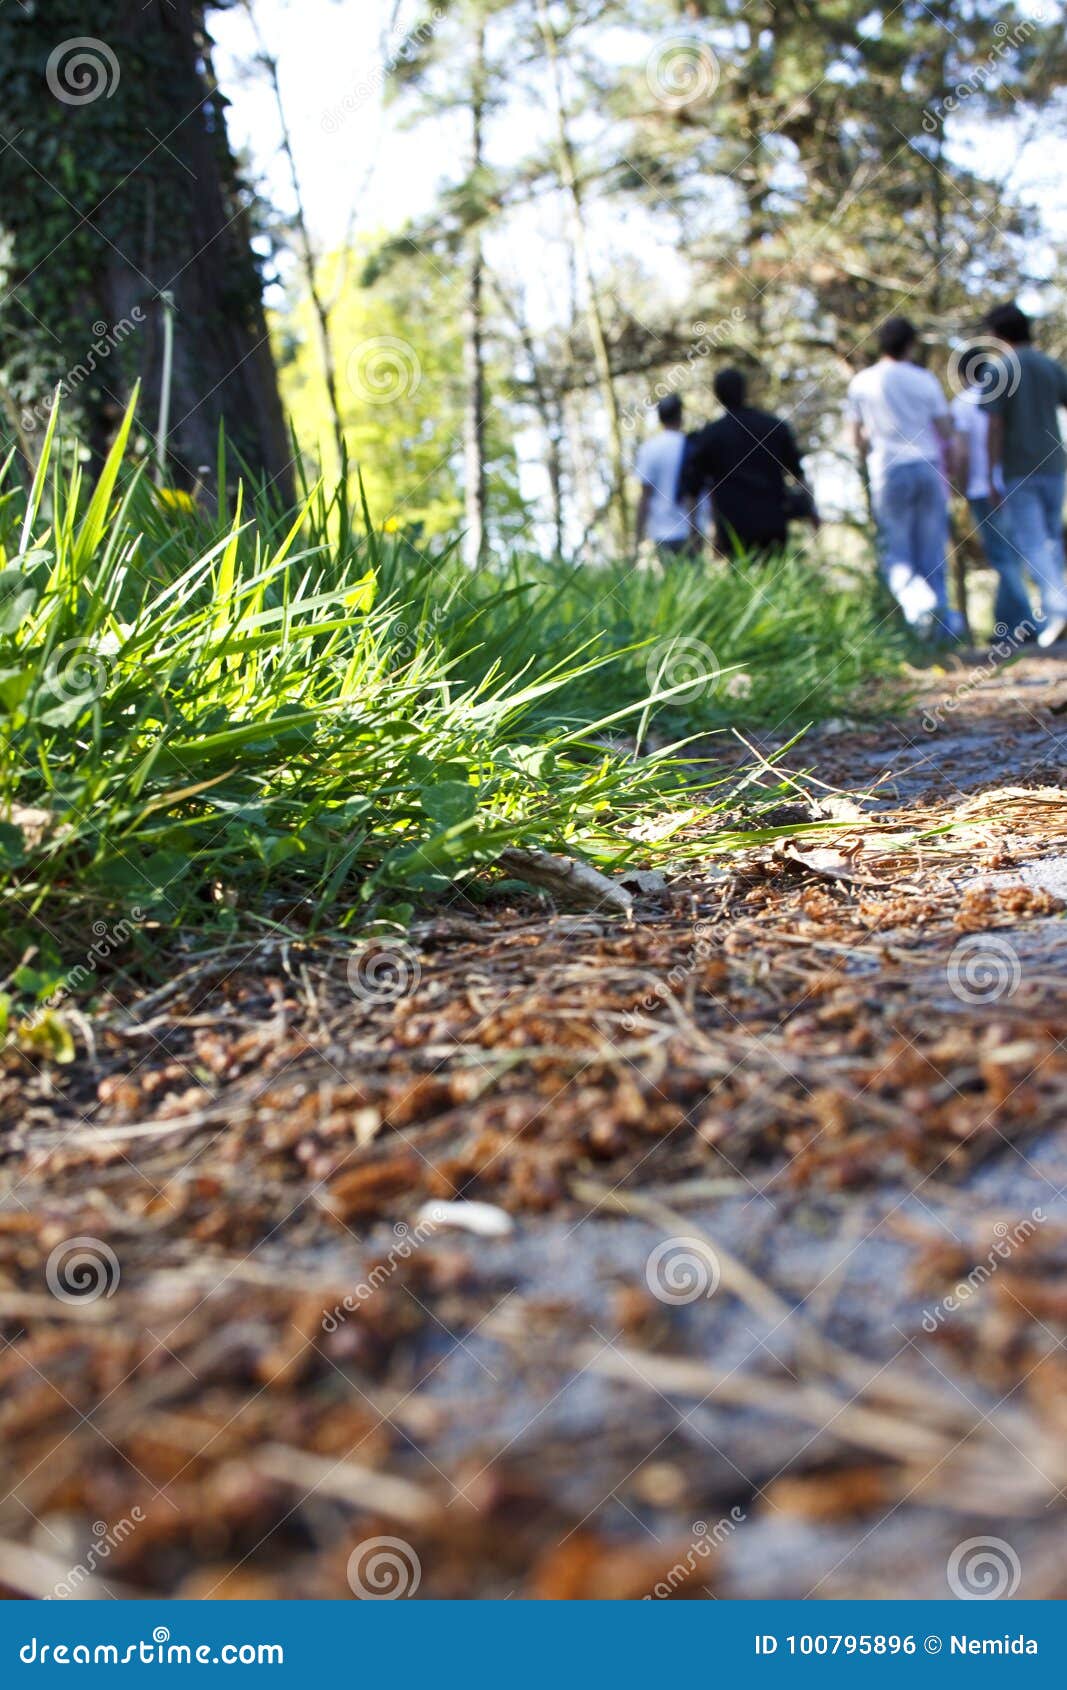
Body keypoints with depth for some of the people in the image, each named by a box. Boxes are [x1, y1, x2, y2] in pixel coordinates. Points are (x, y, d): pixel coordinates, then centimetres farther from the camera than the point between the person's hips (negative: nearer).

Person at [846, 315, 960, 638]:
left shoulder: (861, 383, 2)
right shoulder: (925, 380, 2)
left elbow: (858, 438, 6)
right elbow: (946, 431, 2)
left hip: (889, 473, -1)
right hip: (928, 468, 1)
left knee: (896, 553, 1)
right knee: (932, 551, 9)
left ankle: (920, 603, -23)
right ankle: (942, 616, 9)